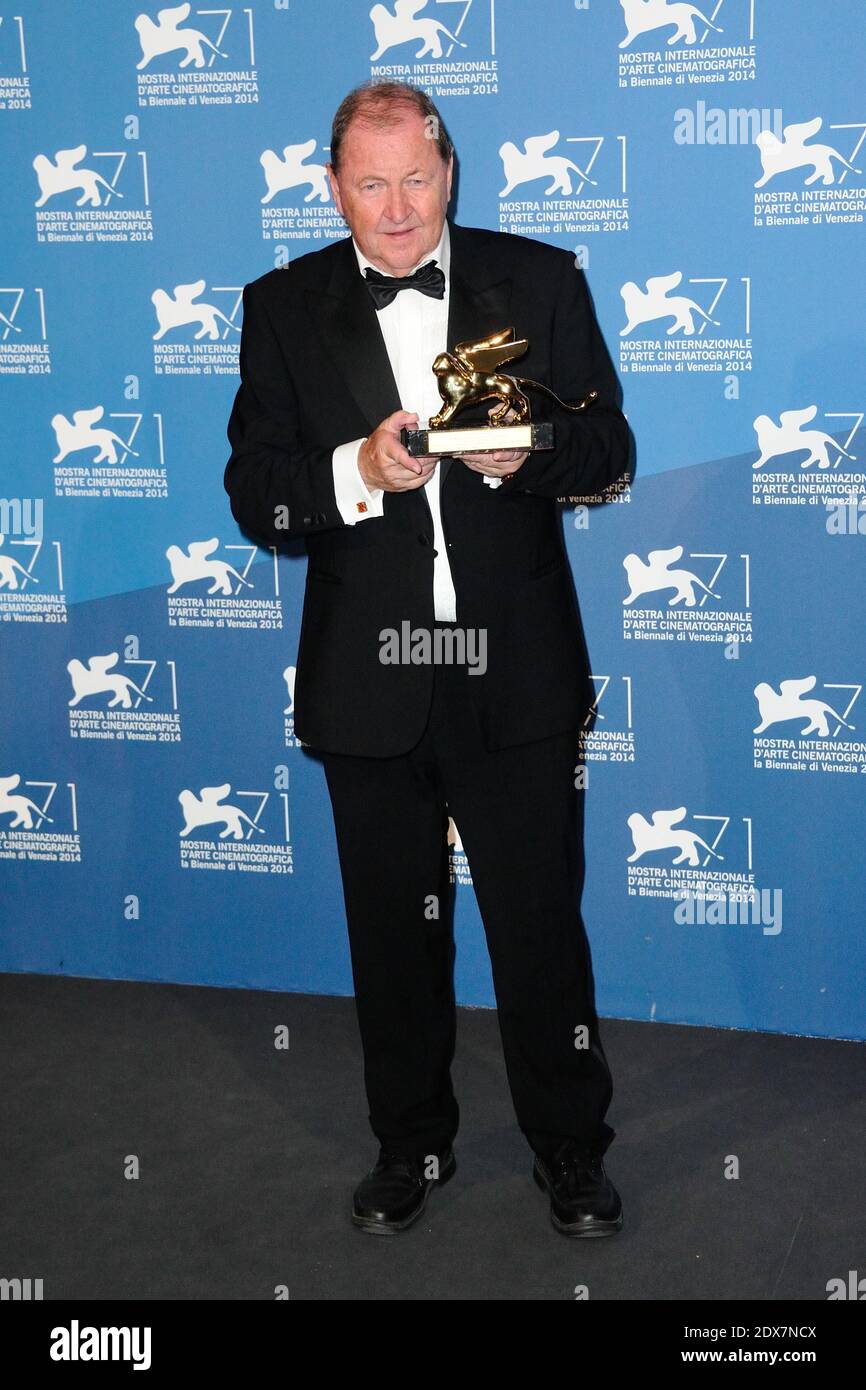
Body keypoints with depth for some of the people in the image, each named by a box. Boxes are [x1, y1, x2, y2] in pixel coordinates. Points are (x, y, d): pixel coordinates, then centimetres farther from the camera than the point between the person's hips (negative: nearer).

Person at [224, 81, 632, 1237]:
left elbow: (607, 447, 2)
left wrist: (520, 457, -19)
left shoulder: (540, 281, 1)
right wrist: (356, 473, -22)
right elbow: (254, 494, -3)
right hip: (367, 685, 1)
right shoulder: (284, 307, 2)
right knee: (395, 930, 15)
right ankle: (412, 1143, 34)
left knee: (542, 923, 8)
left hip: (516, 674, -1)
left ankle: (571, 1148, 28)